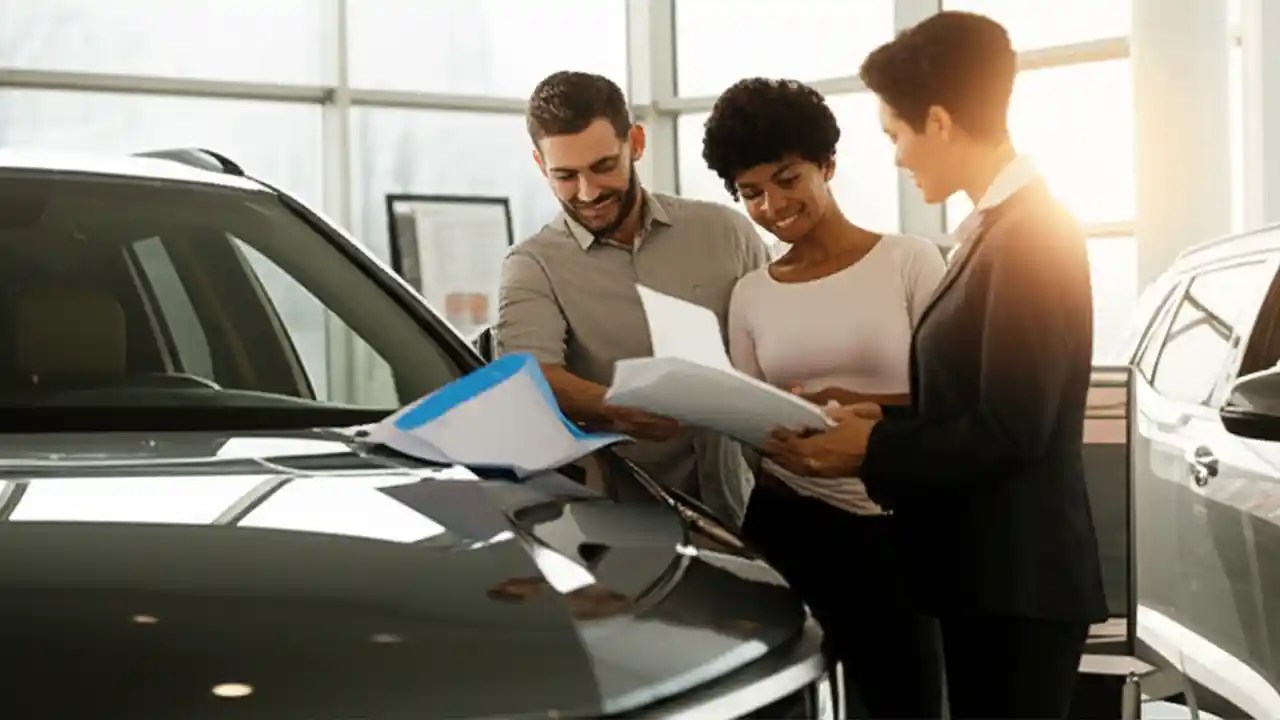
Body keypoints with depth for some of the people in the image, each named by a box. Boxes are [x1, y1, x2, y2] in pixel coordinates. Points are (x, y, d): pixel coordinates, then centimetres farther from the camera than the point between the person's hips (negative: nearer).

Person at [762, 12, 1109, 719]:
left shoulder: (1031, 233, -16)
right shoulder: (996, 227, 13)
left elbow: (1011, 430, -21)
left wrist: (872, 449, -12)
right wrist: (883, 419, 3)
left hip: (1018, 580, -9)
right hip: (983, 571, 9)